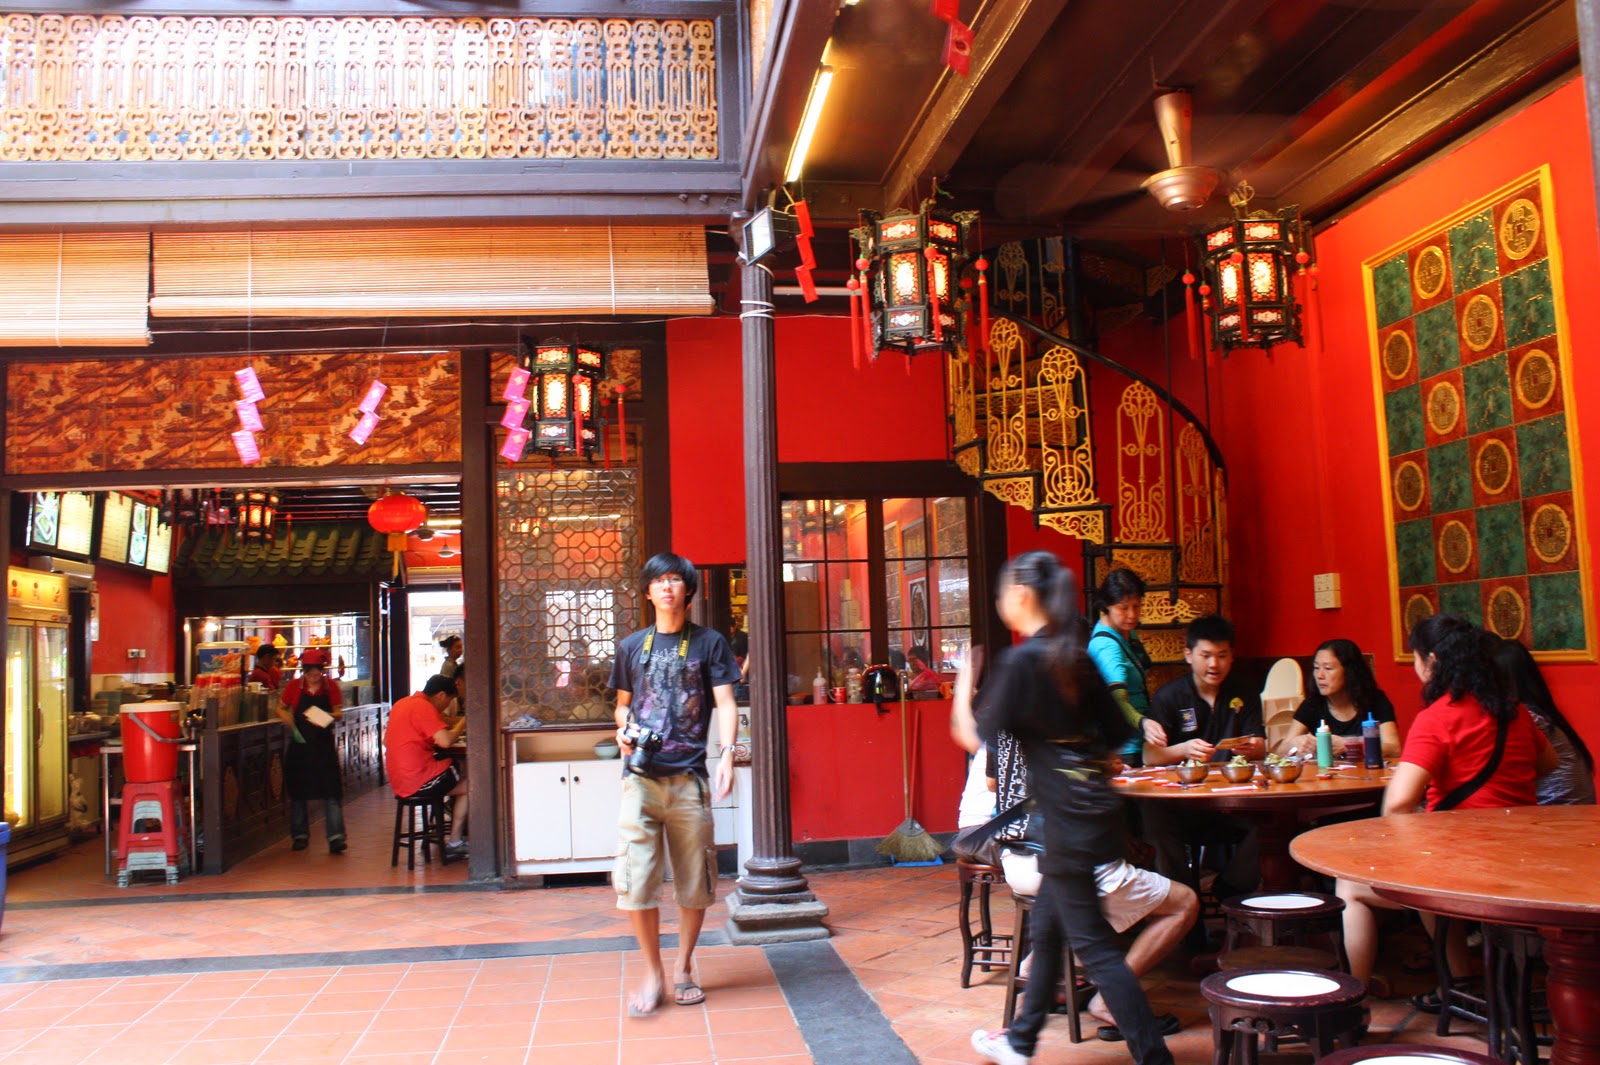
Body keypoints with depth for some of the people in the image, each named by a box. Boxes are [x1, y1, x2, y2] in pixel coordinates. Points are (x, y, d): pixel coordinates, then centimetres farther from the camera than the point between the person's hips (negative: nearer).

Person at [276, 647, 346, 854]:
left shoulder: (331, 688, -1)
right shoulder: (294, 686, 0)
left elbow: (338, 712, 4)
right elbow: (281, 709, 9)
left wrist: (329, 717, -18)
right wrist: (289, 721, -12)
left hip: (324, 744, -1)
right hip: (299, 743, 1)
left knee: (331, 791, -9)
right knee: (297, 792, 9)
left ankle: (336, 837, -10)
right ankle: (300, 835, 23)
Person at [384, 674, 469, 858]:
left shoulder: (401, 704, 14)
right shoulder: (424, 707, -15)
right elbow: (445, 741, -26)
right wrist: (461, 725, -5)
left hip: (398, 780, 10)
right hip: (417, 782, -10)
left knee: (460, 774, 22)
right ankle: (454, 842, 5)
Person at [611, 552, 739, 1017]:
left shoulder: (709, 642, 7)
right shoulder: (631, 646, 14)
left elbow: (726, 702, -1)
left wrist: (727, 754, -17)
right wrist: (623, 729, 1)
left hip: (689, 775, -1)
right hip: (642, 776, 1)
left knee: (694, 881, 5)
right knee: (634, 878, -7)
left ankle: (683, 969, 23)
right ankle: (652, 973, 9)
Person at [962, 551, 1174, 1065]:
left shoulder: (1021, 660, -15)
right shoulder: (1077, 657, 8)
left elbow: (983, 736, -9)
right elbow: (1117, 733, 9)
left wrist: (963, 686, 5)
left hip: (1067, 815, -9)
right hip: (1093, 805, 9)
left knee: (1092, 943, -1)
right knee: (1046, 926, 20)